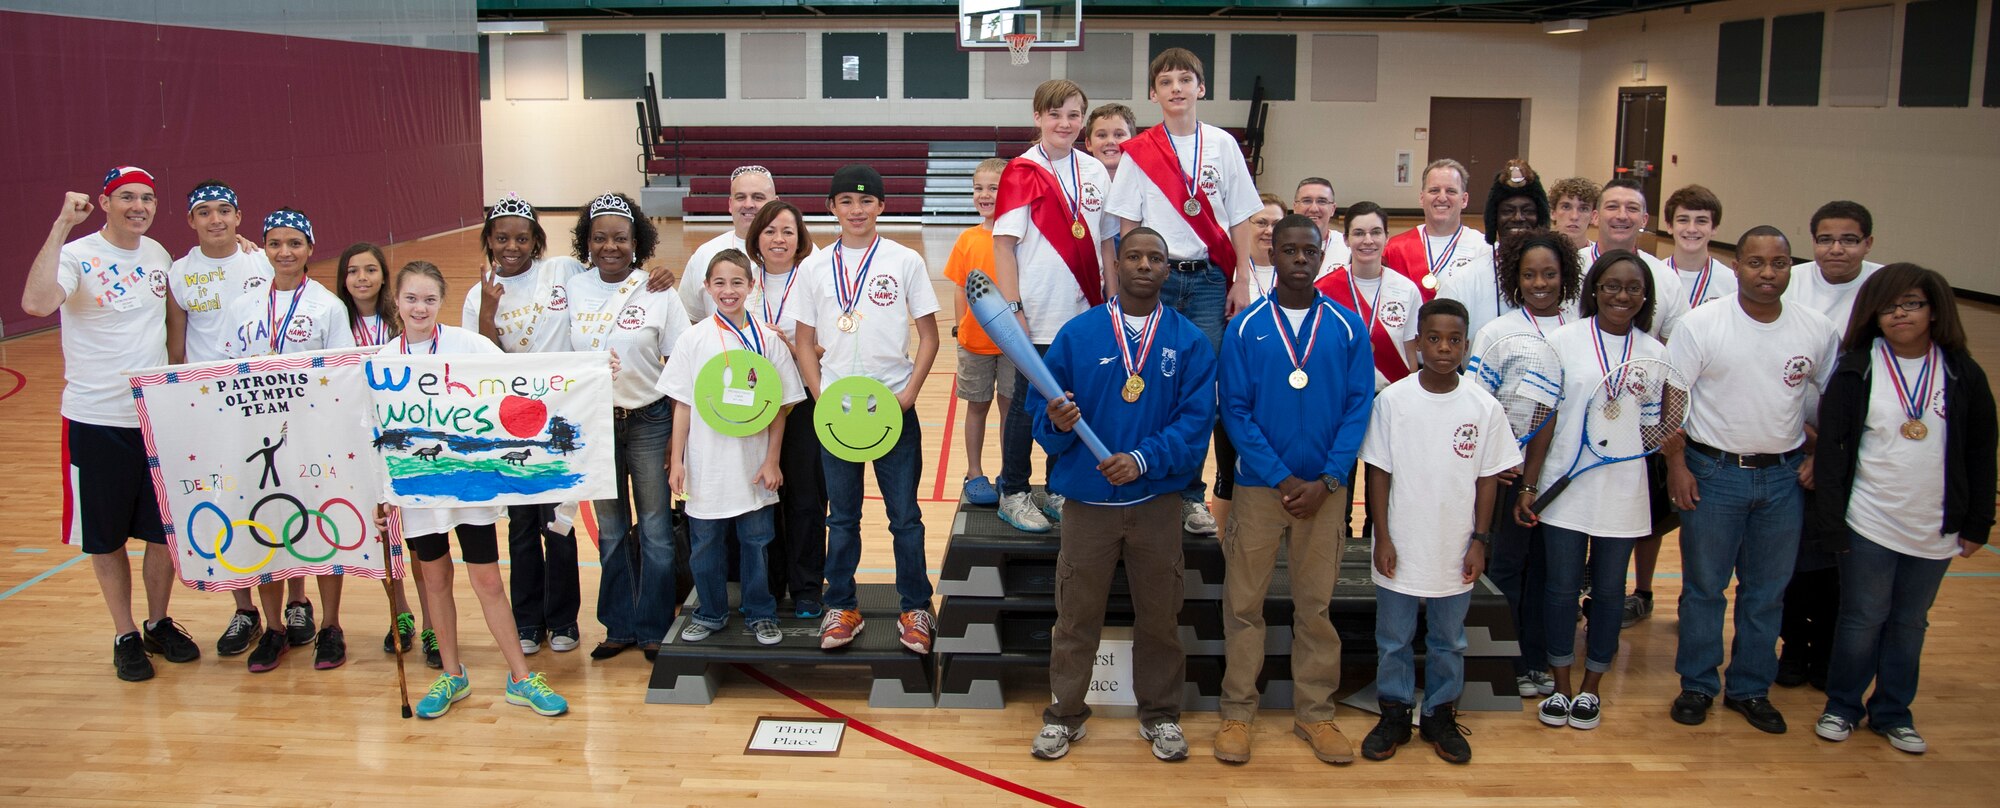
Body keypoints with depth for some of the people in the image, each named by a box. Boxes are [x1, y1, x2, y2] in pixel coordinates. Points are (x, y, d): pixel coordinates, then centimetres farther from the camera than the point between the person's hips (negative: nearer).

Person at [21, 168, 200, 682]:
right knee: (107, 536, 8)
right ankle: (125, 636, 21)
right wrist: (62, 224, -31)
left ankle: (159, 624, 28)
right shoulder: (78, 256, -12)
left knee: (166, 528, 12)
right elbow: (37, 304, -33)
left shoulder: (159, 255, 6)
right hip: (96, 421, -5)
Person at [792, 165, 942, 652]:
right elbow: (804, 342, 7)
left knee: (904, 514, 4)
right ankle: (842, 608, 23)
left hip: (894, 408, -2)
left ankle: (915, 609, 17)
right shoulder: (815, 268, 4)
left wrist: (908, 395, -9)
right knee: (842, 516, 11)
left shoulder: (905, 262, -1)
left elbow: (929, 337, 1)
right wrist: (822, 397, -5)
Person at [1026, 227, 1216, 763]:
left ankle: (1160, 715, 28)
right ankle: (1065, 714, 24)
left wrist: (1144, 458, -20)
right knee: (1077, 615, 8)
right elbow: (1042, 411, 0)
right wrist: (1059, 423, -23)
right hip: (1087, 498, 0)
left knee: (1159, 614, 11)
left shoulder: (1189, 341, 0)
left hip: (1157, 500, 0)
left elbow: (1197, 419, -8)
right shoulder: (1077, 334, 0)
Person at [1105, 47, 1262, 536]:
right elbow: (1127, 225, 3)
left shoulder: (1222, 145, 6)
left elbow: (1240, 218, 6)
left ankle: (1190, 494, 9)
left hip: (1209, 280, 1)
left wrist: (1242, 280, 1)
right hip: (1155, 278, -1)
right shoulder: (1138, 152, 3)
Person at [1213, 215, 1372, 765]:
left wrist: (1326, 482, -10)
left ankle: (1315, 713, 20)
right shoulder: (1245, 328, -2)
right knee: (1244, 603, 4)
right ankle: (1237, 712, 15)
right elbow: (1235, 412, -5)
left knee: (1316, 606, 9)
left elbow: (1358, 408, -1)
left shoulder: (1348, 327, 1)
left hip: (1325, 488, 1)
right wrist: (1282, 479, -11)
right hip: (1260, 486, -1)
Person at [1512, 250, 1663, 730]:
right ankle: (1560, 685, 21)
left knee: (1609, 589, 10)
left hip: (1622, 491, 2)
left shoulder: (1654, 353, 5)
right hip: (1565, 488, -2)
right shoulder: (1563, 341, -3)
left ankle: (1592, 687, 25)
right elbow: (1545, 419, -2)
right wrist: (1528, 485, -5)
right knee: (1561, 586, 5)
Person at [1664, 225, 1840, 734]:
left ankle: (1751, 688, 27)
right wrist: (1676, 465, -11)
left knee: (1767, 591, 12)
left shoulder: (1817, 330, -1)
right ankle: (1697, 685, 22)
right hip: (1713, 472, -3)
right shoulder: (1702, 324, -10)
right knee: (1704, 586, 8)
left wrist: (1821, 454, 4)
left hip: (1785, 476, 3)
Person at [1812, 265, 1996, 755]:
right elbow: (1831, 446, -7)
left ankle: (1894, 713, 27)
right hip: (1869, 525, -2)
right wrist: (1832, 523, -11)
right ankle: (1842, 707, 22)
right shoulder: (1856, 370, -6)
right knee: (1863, 621, 6)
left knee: (1910, 623, 13)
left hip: (1937, 530, 2)